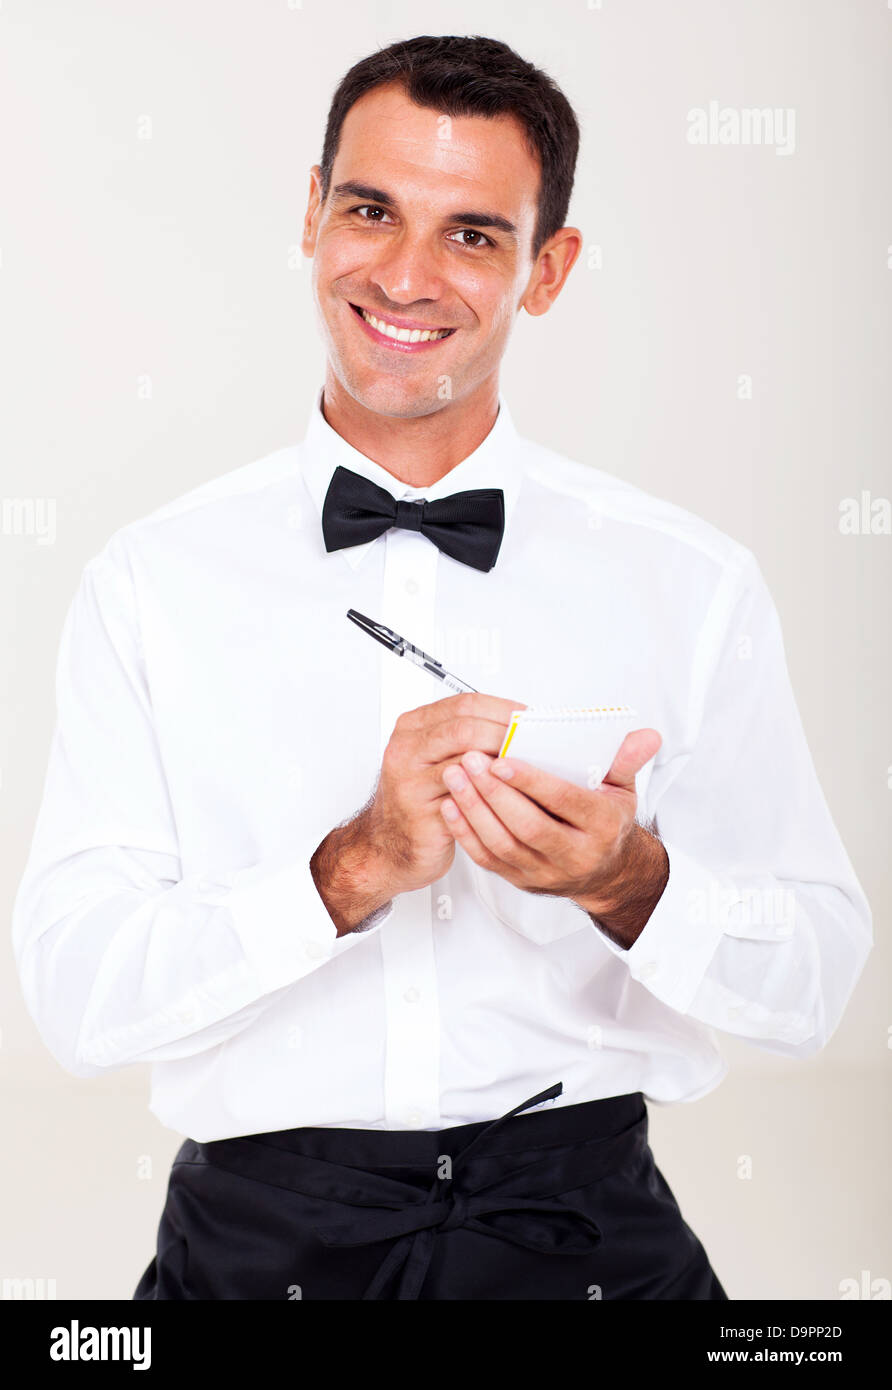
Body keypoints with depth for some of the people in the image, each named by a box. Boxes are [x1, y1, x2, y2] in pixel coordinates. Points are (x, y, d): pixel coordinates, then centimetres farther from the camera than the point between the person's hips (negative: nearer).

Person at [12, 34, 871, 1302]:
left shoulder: (692, 584, 4)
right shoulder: (153, 583, 2)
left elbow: (814, 987, 3)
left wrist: (633, 884, -15)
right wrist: (357, 867, -18)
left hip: (581, 1230, 0)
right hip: (261, 1235, 0)